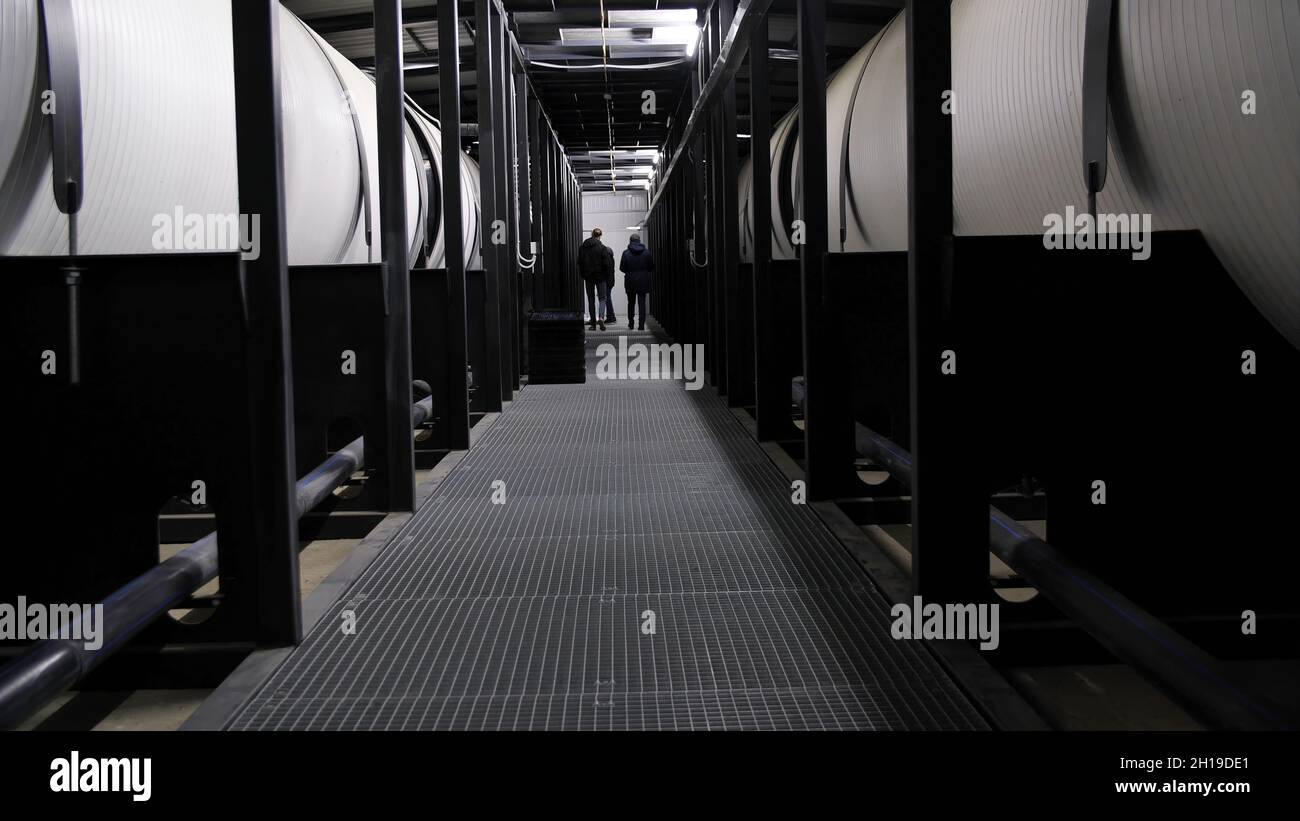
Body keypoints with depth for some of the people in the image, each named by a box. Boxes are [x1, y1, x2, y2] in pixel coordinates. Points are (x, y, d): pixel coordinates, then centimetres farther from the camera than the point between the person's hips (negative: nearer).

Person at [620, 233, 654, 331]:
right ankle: (641, 325, -5)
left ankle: (630, 324, 20)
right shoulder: (647, 252, -2)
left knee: (631, 303, 14)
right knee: (642, 303, 1)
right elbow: (651, 267, 0)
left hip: (630, 281, 0)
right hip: (643, 281, 0)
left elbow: (622, 268, -6)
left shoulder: (626, 253, -7)